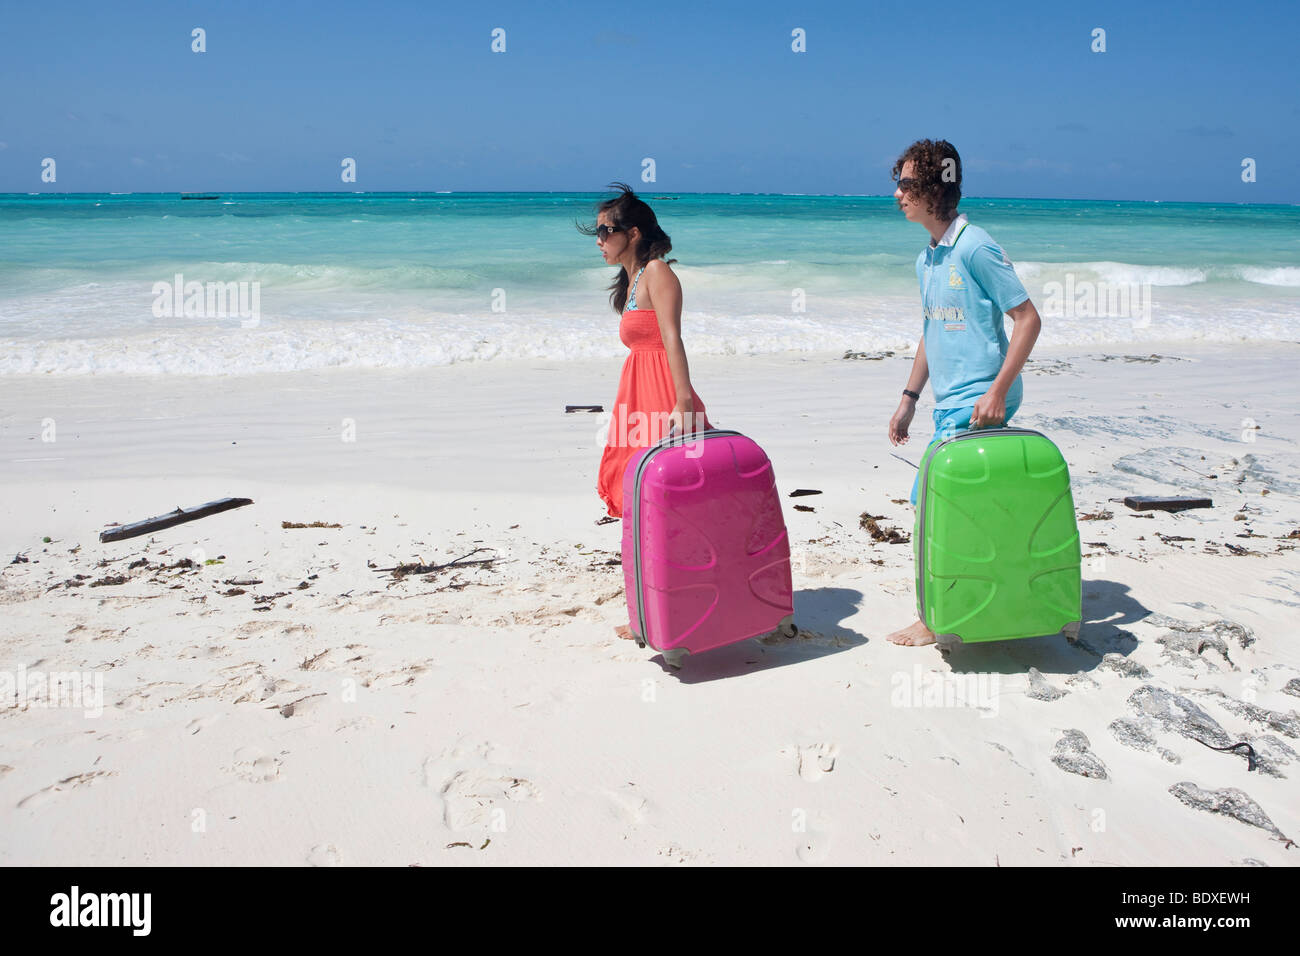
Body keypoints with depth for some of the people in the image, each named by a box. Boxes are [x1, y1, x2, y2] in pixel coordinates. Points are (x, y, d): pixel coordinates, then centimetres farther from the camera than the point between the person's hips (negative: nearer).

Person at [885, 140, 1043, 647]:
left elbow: (1028, 318, -13)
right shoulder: (927, 258, 14)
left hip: (977, 403, -8)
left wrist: (997, 392, -20)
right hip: (949, 403, 8)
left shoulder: (975, 247, -12)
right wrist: (909, 399, 20)